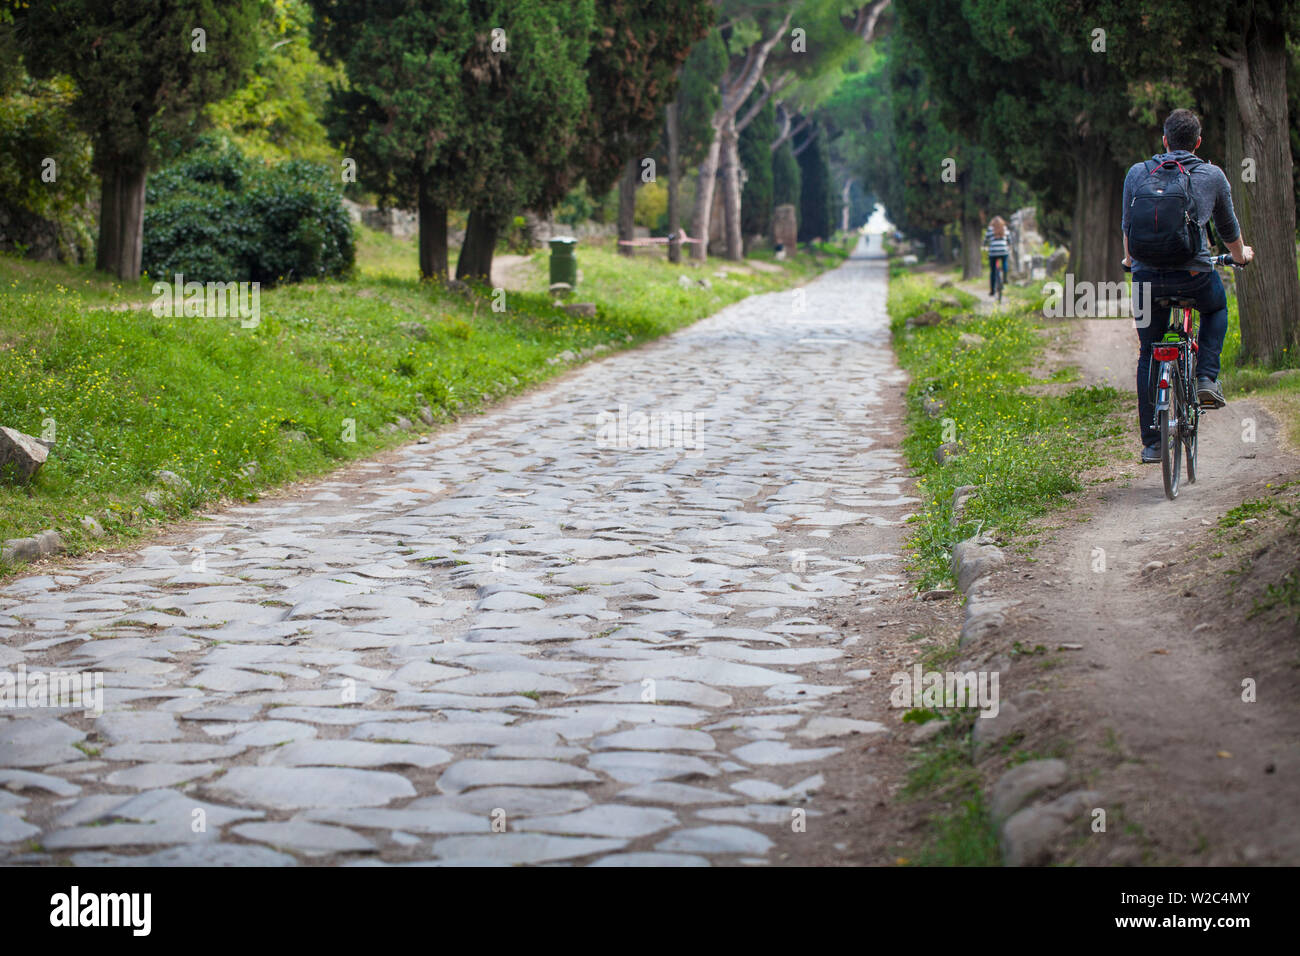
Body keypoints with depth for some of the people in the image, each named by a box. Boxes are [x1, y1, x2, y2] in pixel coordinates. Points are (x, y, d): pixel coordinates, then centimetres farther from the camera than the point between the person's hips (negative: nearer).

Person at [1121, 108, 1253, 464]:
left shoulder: (1137, 174, 7)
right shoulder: (1213, 176, 5)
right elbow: (1228, 228, 20)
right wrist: (1240, 255, 43)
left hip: (1147, 275, 1)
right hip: (1195, 275, -1)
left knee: (1148, 356, 16)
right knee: (1216, 308, 34)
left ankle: (1151, 442, 13)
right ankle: (1206, 379, 16)